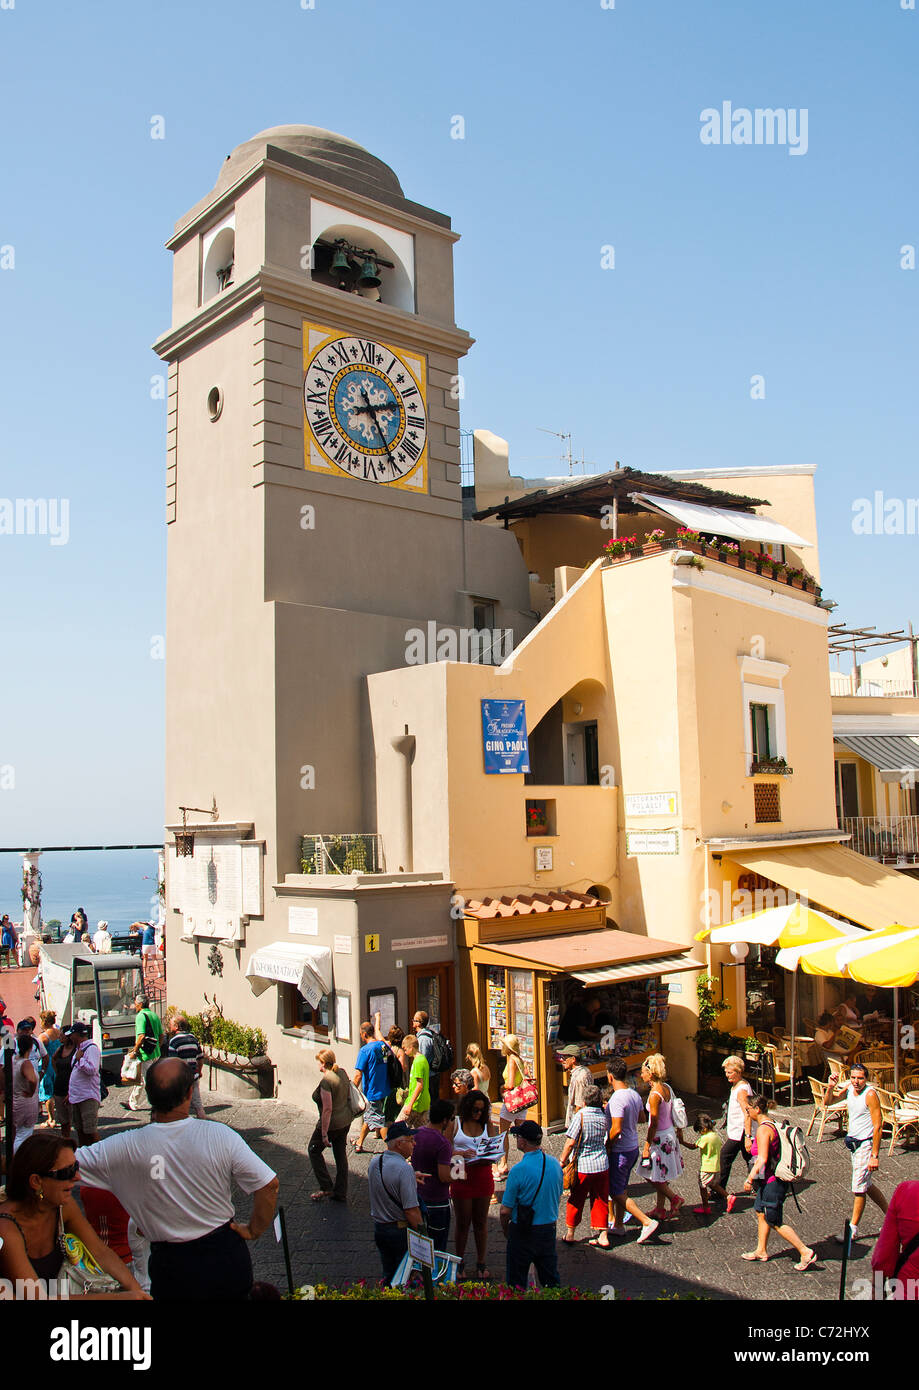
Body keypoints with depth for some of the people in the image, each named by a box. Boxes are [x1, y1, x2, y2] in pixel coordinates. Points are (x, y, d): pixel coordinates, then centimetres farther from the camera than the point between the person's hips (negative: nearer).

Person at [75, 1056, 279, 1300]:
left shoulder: (127, 1147, -19)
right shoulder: (219, 1135, -18)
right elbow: (268, 1185, -17)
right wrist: (254, 1230, -1)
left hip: (172, 1268, 0)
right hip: (226, 1254, 1)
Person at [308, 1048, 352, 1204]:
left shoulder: (326, 1080, -24)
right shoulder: (342, 1072, 0)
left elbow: (327, 1109, -25)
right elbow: (349, 1095, 12)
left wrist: (324, 1134, -21)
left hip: (332, 1123, -8)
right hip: (346, 1121, 8)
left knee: (314, 1150, 14)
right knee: (341, 1154, 16)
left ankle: (326, 1188, 14)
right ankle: (341, 1193, 23)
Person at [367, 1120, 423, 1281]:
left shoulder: (374, 1161, 0)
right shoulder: (404, 1168, -24)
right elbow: (411, 1210, -23)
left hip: (379, 1227, 7)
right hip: (402, 1230, -7)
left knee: (388, 1276, 21)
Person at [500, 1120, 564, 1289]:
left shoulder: (518, 1170, -22)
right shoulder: (555, 1164, -5)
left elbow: (506, 1211, -16)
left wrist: (506, 1230, 3)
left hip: (523, 1232, -5)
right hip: (549, 1230, 5)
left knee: (516, 1284, 11)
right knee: (551, 1280, 19)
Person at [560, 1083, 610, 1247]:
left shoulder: (580, 1116, -15)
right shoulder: (605, 1117, -2)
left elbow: (570, 1143, -17)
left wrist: (562, 1161, -6)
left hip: (583, 1166, -3)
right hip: (602, 1165, 3)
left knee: (575, 1201, 12)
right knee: (601, 1201, 14)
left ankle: (570, 1234, 23)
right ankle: (602, 1236, 15)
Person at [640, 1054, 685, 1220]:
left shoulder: (654, 1094, -23)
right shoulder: (667, 1088, 1)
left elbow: (654, 1124, -22)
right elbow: (675, 1112, 11)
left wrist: (646, 1147, -17)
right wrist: (679, 1131, 23)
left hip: (659, 1137, -9)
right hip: (670, 1133, 9)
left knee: (653, 1176, 5)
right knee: (661, 1176, 16)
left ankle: (674, 1199, 11)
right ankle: (660, 1210, 23)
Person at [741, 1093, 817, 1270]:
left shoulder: (763, 1129, -22)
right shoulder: (771, 1125, 7)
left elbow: (762, 1159, -26)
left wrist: (750, 1178, -22)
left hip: (771, 1181, -10)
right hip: (770, 1180, 10)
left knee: (775, 1222, 0)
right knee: (761, 1213, 19)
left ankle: (806, 1252, 4)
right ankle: (761, 1251, 30)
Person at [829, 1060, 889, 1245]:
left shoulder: (870, 1094, -21)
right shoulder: (848, 1087, -1)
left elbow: (878, 1126, -22)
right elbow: (828, 1101, 11)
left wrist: (875, 1156, -23)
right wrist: (832, 1087, -10)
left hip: (866, 1144, -8)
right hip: (854, 1143, 8)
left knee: (859, 1188, -2)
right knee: (867, 1184, 19)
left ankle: (853, 1229, 10)